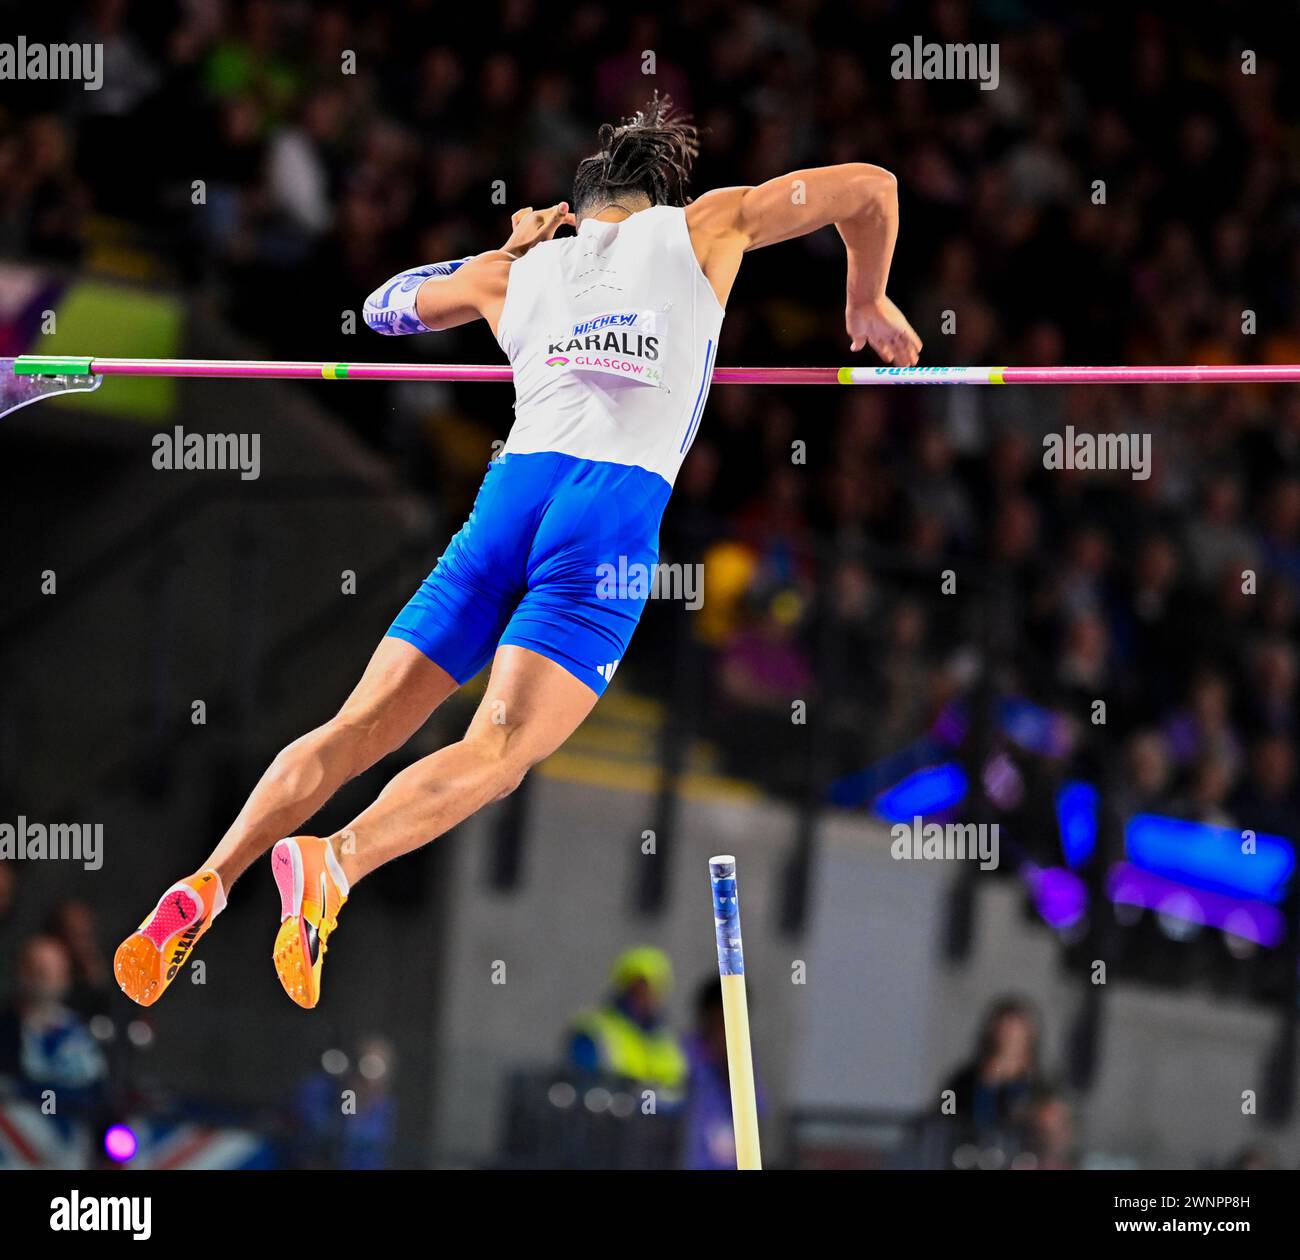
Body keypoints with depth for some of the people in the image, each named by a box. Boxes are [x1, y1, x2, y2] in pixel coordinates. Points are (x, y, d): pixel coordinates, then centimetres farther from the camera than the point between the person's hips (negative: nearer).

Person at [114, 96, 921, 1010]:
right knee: (500, 752, -15)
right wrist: (867, 303, 42)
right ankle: (333, 865, -38)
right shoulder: (700, 229, 20)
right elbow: (870, 187, 28)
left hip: (510, 489, 4)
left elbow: (386, 306, 44)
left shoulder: (517, 273, 26)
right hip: (616, 504, -4)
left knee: (362, 727, 0)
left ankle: (209, 883, -17)